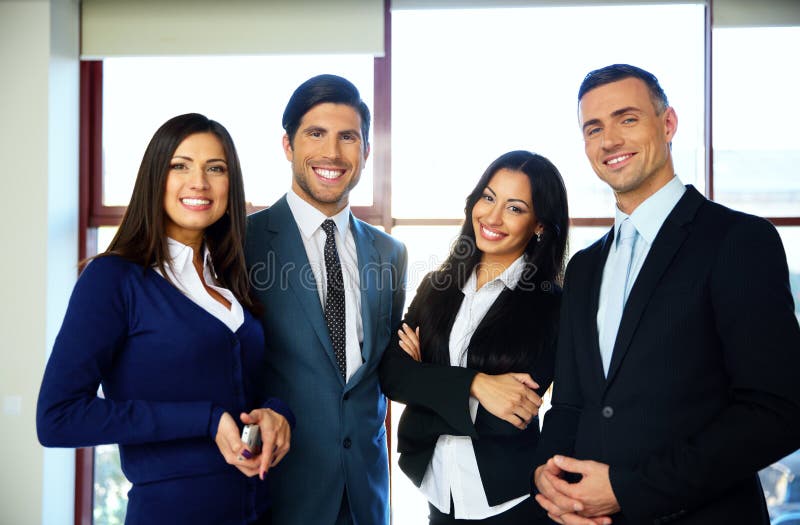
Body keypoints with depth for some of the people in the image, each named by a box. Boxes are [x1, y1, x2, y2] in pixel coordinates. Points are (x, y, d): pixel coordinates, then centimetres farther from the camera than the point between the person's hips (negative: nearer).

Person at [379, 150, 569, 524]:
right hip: (439, 491, 4)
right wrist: (472, 384, -23)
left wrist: (428, 380, -8)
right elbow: (390, 373, -10)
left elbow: (515, 413, -18)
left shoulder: (551, 306, -12)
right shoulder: (436, 287, 1)